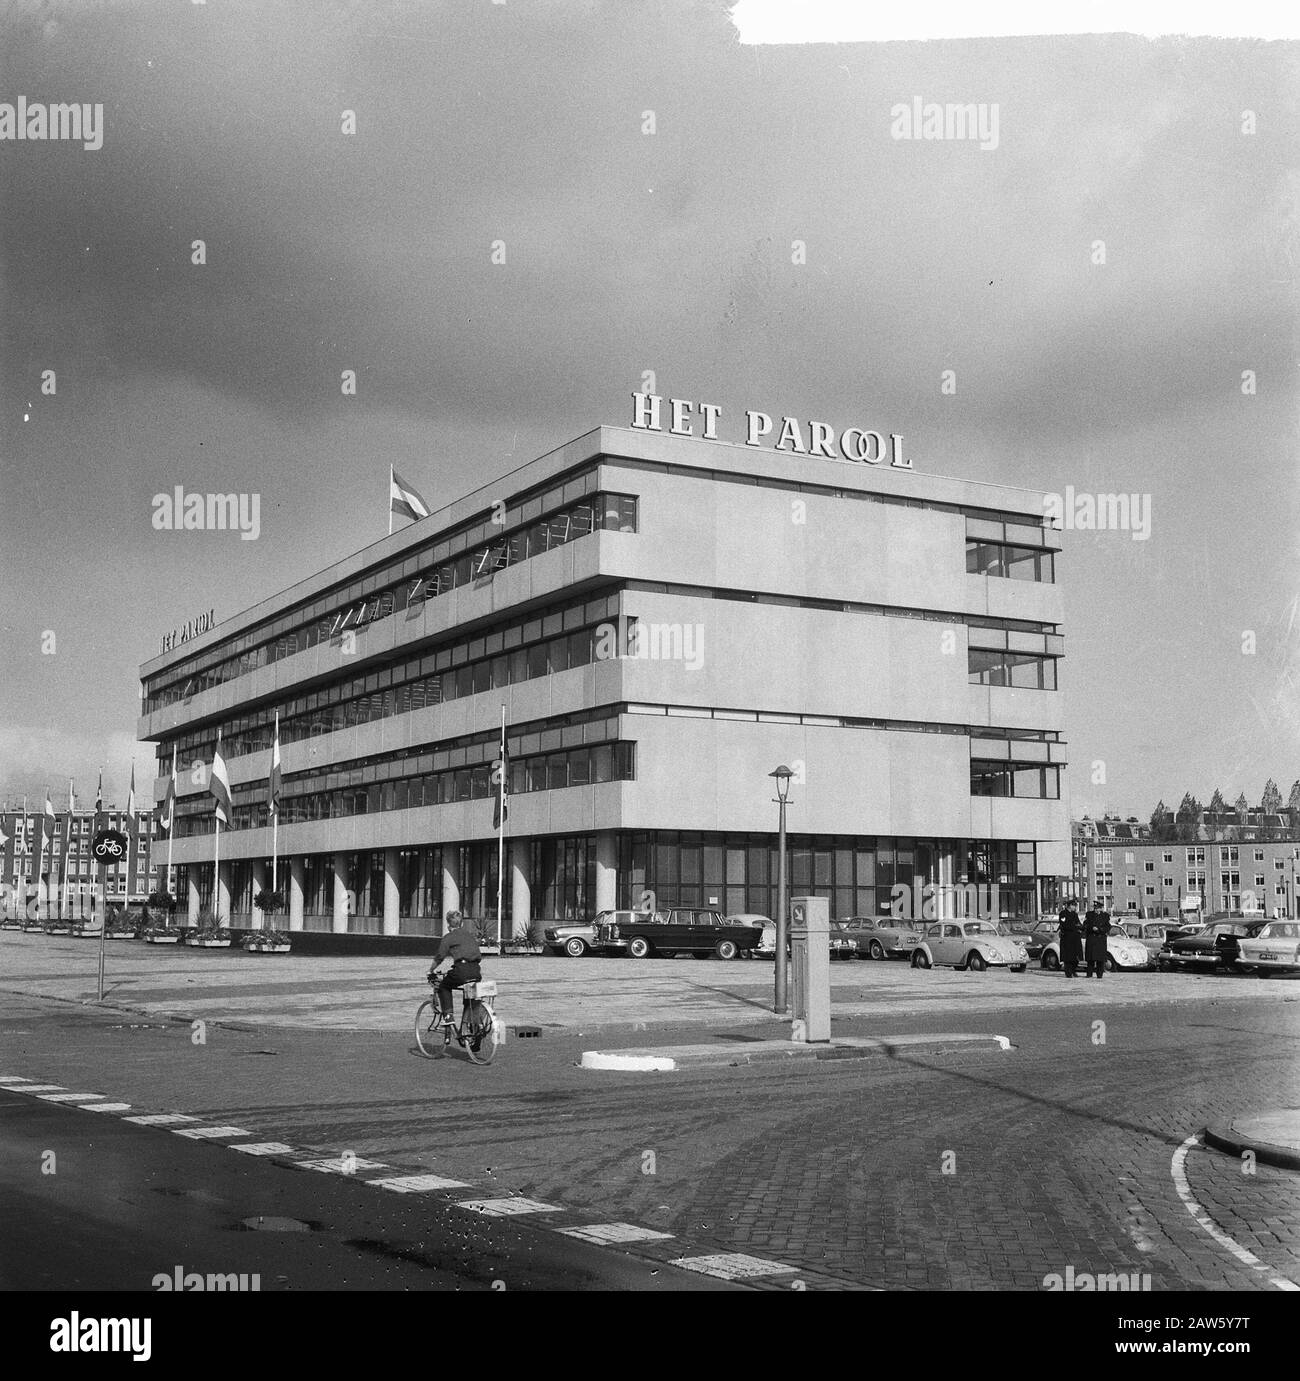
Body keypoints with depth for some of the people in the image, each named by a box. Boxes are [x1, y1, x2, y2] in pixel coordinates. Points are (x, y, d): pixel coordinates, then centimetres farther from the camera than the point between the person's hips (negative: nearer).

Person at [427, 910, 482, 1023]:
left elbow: (439, 957, 5)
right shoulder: (470, 934, 22)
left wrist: (431, 971, 18)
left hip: (461, 970, -5)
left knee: (444, 986, 20)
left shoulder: (448, 937, 6)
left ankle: (448, 1015, 7)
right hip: (476, 971, 5)